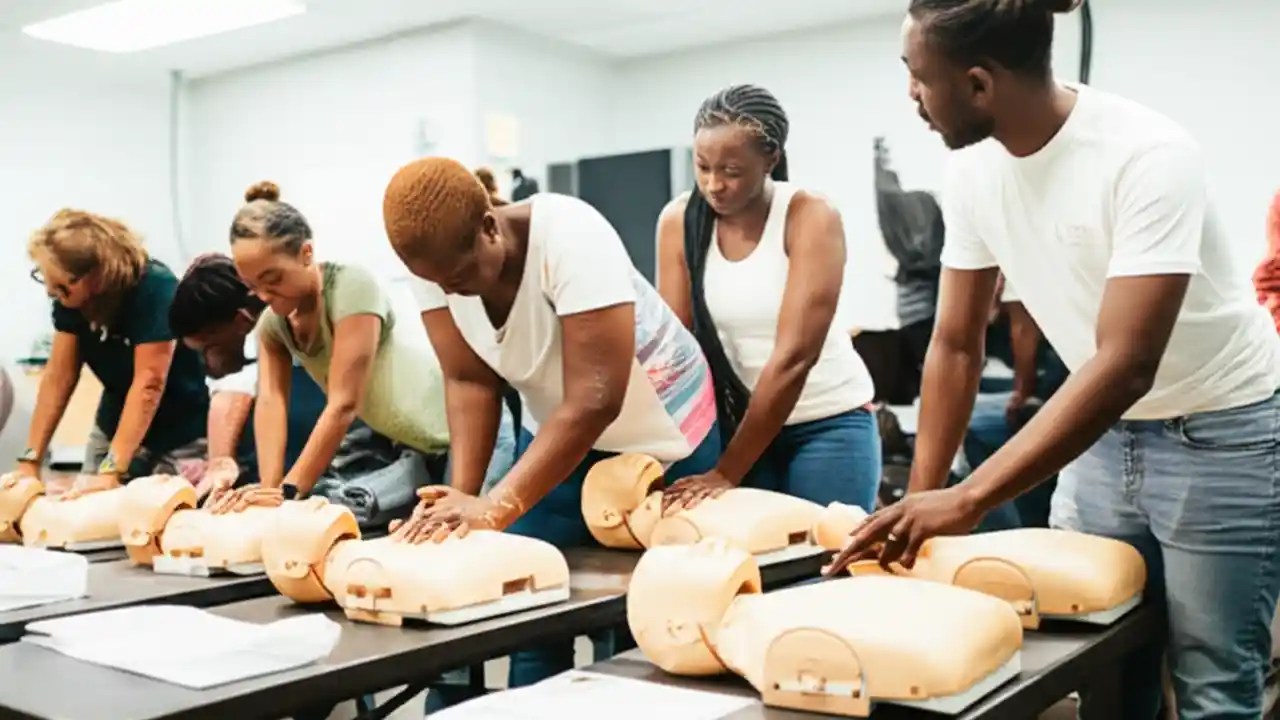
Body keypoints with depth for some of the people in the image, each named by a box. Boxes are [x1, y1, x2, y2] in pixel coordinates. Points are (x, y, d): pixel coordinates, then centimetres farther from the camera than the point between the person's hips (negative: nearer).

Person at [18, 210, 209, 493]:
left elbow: (149, 383, -28)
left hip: (179, 440, -5)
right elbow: (59, 376, -6)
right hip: (114, 428, 6)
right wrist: (30, 461, -11)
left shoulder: (155, 289, -26)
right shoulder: (70, 295, -9)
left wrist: (111, 471, -31)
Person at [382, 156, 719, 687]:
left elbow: (595, 400, -36)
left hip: (657, 435, -4)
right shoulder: (436, 256, -16)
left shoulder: (570, 237, -32)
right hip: (555, 429, 5)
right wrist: (461, 495, -28)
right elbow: (468, 382, -14)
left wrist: (496, 509, -42)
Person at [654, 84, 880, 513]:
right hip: (738, 420, 3)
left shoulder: (811, 217, -17)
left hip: (828, 422, -3)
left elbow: (794, 356, -22)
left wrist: (727, 473, -22)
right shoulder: (678, 220, -6)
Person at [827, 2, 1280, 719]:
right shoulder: (974, 171, -7)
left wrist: (966, 501, -39)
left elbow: (1127, 365, -33)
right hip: (1104, 430, 6)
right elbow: (956, 344, -2)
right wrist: (920, 502, -6)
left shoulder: (1147, 156, -27)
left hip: (1221, 437, -5)